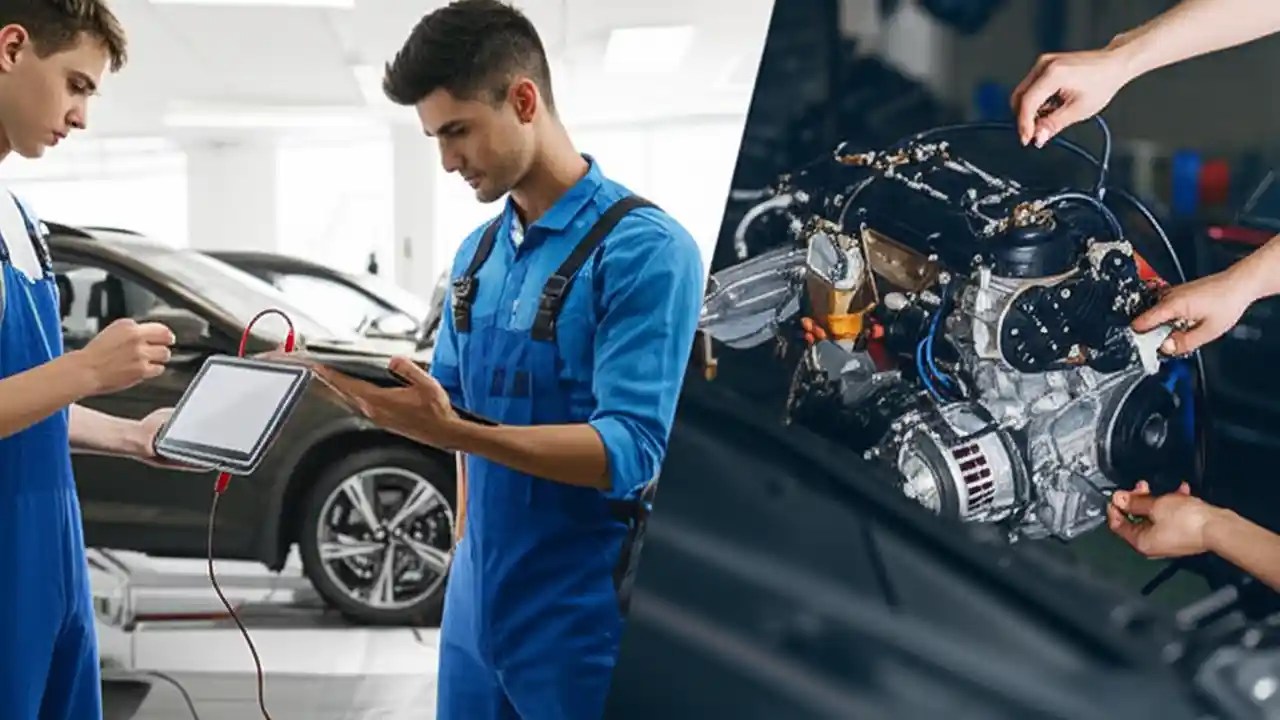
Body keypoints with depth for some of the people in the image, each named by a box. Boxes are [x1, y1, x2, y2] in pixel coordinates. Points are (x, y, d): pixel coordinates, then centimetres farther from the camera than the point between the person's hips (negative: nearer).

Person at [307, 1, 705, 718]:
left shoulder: (645, 248, -14)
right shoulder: (476, 254, 10)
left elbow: (628, 453, -22)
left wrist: (447, 433, -29)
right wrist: (382, 392, -1)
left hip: (585, 622, -7)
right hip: (477, 604, 7)